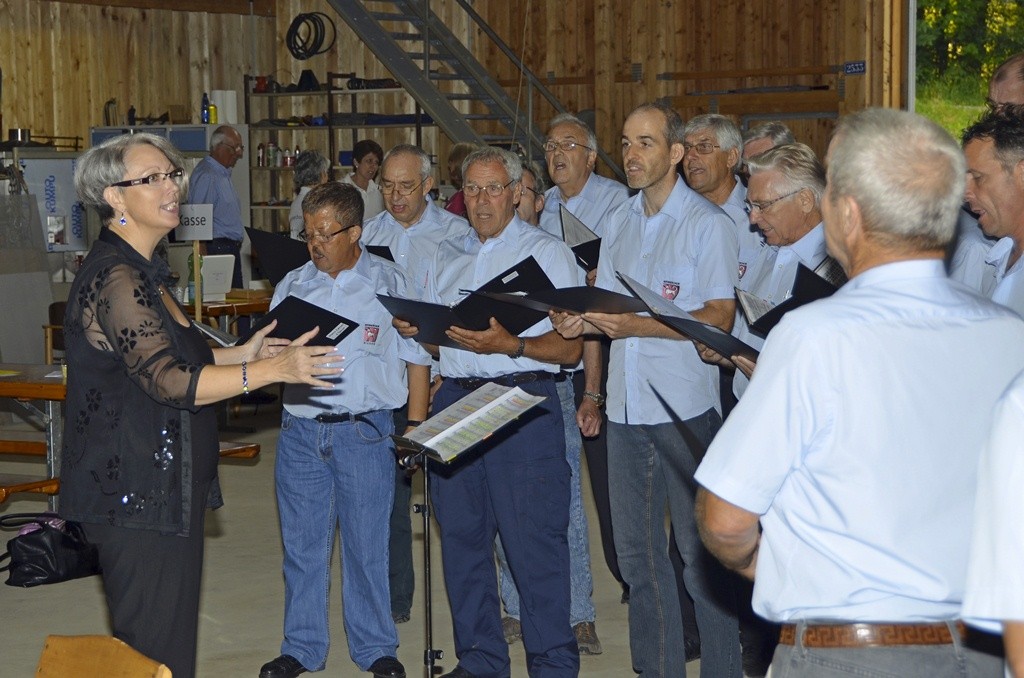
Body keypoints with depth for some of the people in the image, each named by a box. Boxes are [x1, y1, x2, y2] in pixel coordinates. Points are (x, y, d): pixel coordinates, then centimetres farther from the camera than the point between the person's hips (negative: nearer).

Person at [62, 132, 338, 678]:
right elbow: (168, 381, -27)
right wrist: (272, 370, -31)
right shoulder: (115, 279, -19)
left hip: (162, 488, 11)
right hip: (137, 495, -11)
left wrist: (240, 354, 14)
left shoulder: (140, 271, 16)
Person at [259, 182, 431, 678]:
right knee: (301, 543, 8)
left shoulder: (389, 283, 0)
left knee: (367, 543, 3)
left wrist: (416, 430, 0)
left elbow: (417, 358, 4)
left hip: (365, 430, -3)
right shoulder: (293, 285, 9)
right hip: (300, 429, 3)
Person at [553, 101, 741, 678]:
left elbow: (719, 317, -13)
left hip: (687, 409, -6)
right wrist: (583, 321, -4)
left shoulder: (708, 223, -5)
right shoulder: (620, 221, 15)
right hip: (627, 407, 6)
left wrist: (638, 324, -22)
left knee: (702, 551, -1)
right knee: (637, 551, 11)